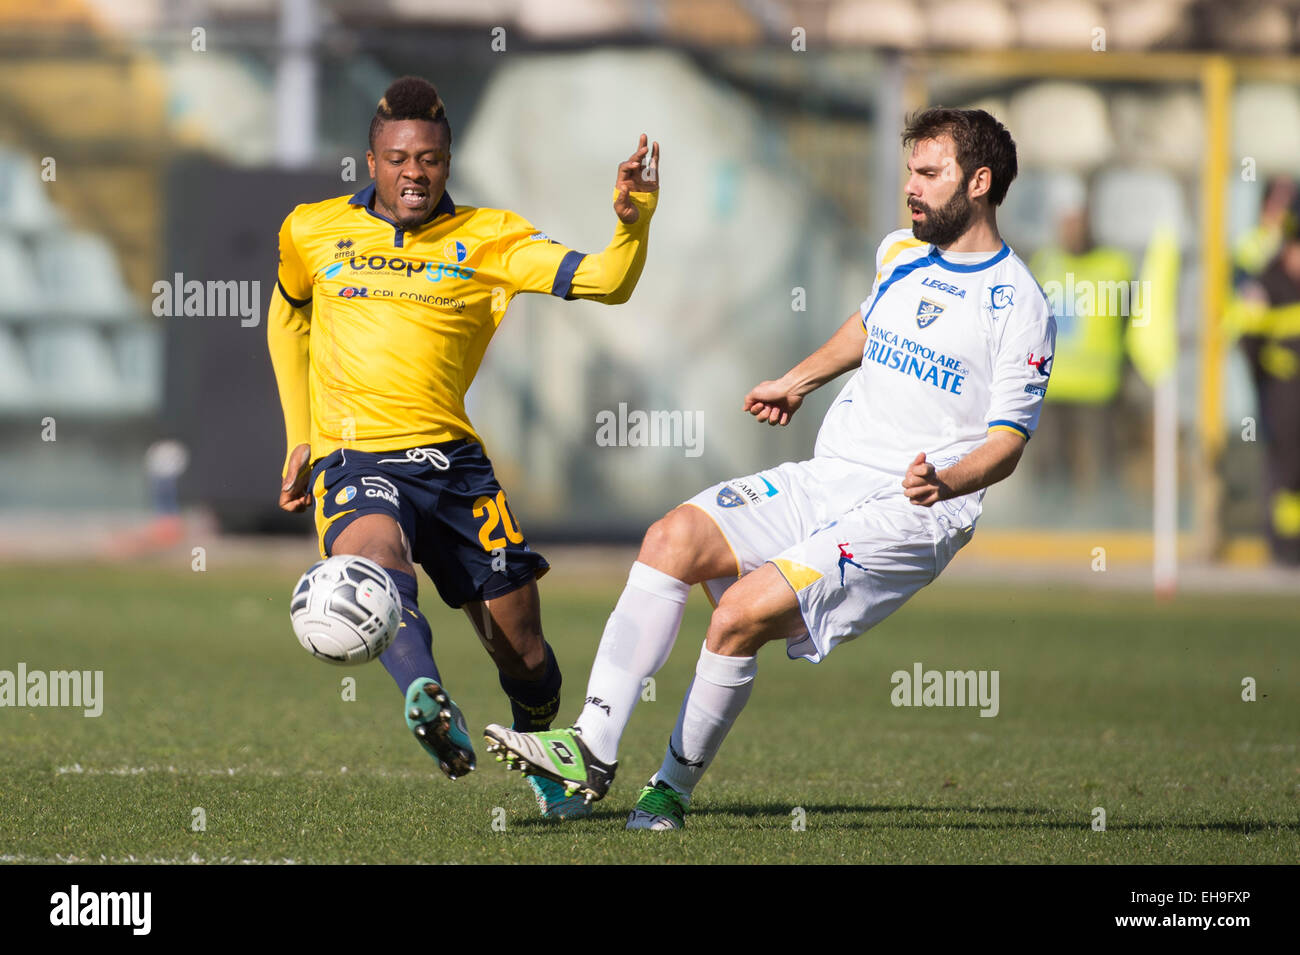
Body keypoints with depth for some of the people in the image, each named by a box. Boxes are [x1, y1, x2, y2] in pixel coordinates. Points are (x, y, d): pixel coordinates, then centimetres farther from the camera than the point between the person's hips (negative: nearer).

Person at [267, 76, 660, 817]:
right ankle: (428, 699, -61)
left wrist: (633, 220, -29)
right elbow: (288, 316, 30)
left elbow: (605, 282, -8)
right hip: (355, 461, -1)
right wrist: (301, 438, 25)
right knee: (374, 552, -37)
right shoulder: (314, 233, 10)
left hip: (452, 459, 1)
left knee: (525, 656, 4)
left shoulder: (488, 239, 4)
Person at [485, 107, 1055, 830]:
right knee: (676, 537, -17)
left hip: (910, 516, -7)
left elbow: (1009, 438, -9)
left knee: (743, 609, -25)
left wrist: (946, 483, -27)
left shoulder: (1018, 305, -8)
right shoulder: (902, 254, 13)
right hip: (826, 479, 7)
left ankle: (675, 789, -5)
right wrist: (799, 381, 42)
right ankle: (591, 755, -19)